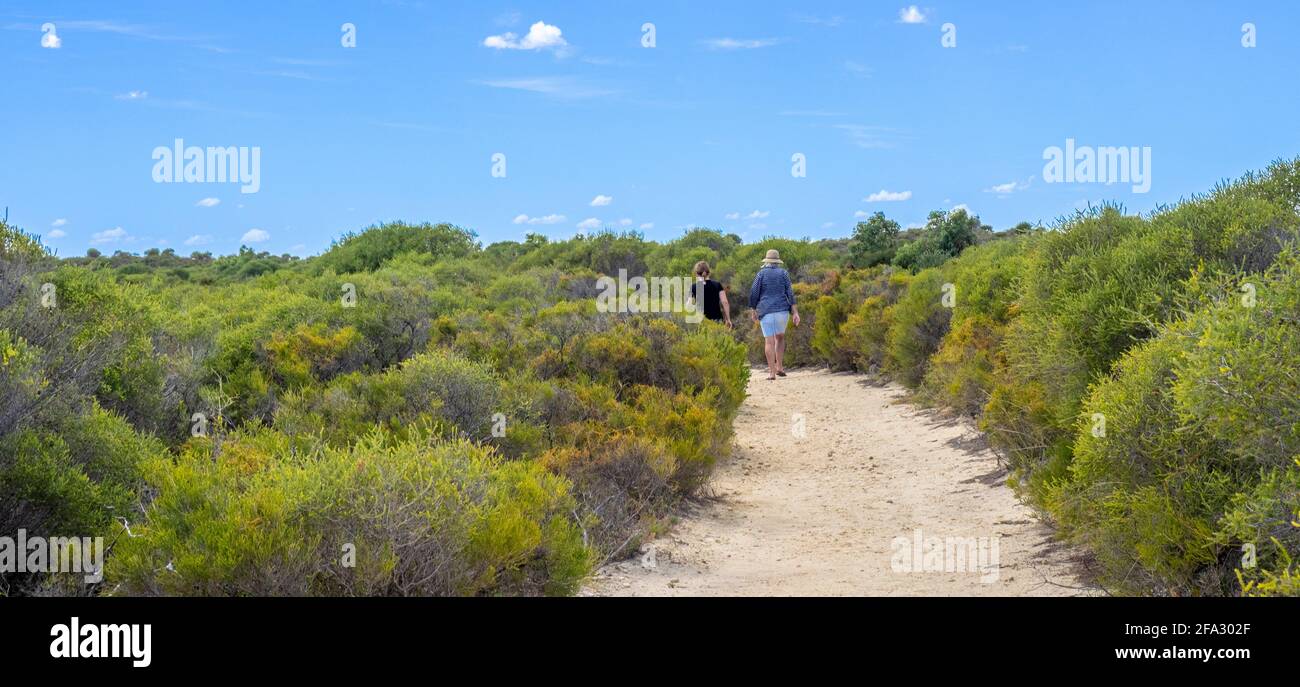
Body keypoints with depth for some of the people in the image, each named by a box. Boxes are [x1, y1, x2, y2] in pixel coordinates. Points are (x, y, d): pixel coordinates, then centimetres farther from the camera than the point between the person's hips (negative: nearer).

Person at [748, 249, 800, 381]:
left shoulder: (761, 273, 3)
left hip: (766, 311, -2)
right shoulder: (783, 273, 6)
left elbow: (754, 293, -1)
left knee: (769, 341, -4)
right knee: (780, 337, 20)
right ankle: (779, 367, 12)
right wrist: (795, 312, -4)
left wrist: (753, 311, 8)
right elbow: (790, 292, -1)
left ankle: (772, 372, -9)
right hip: (782, 310, 2)